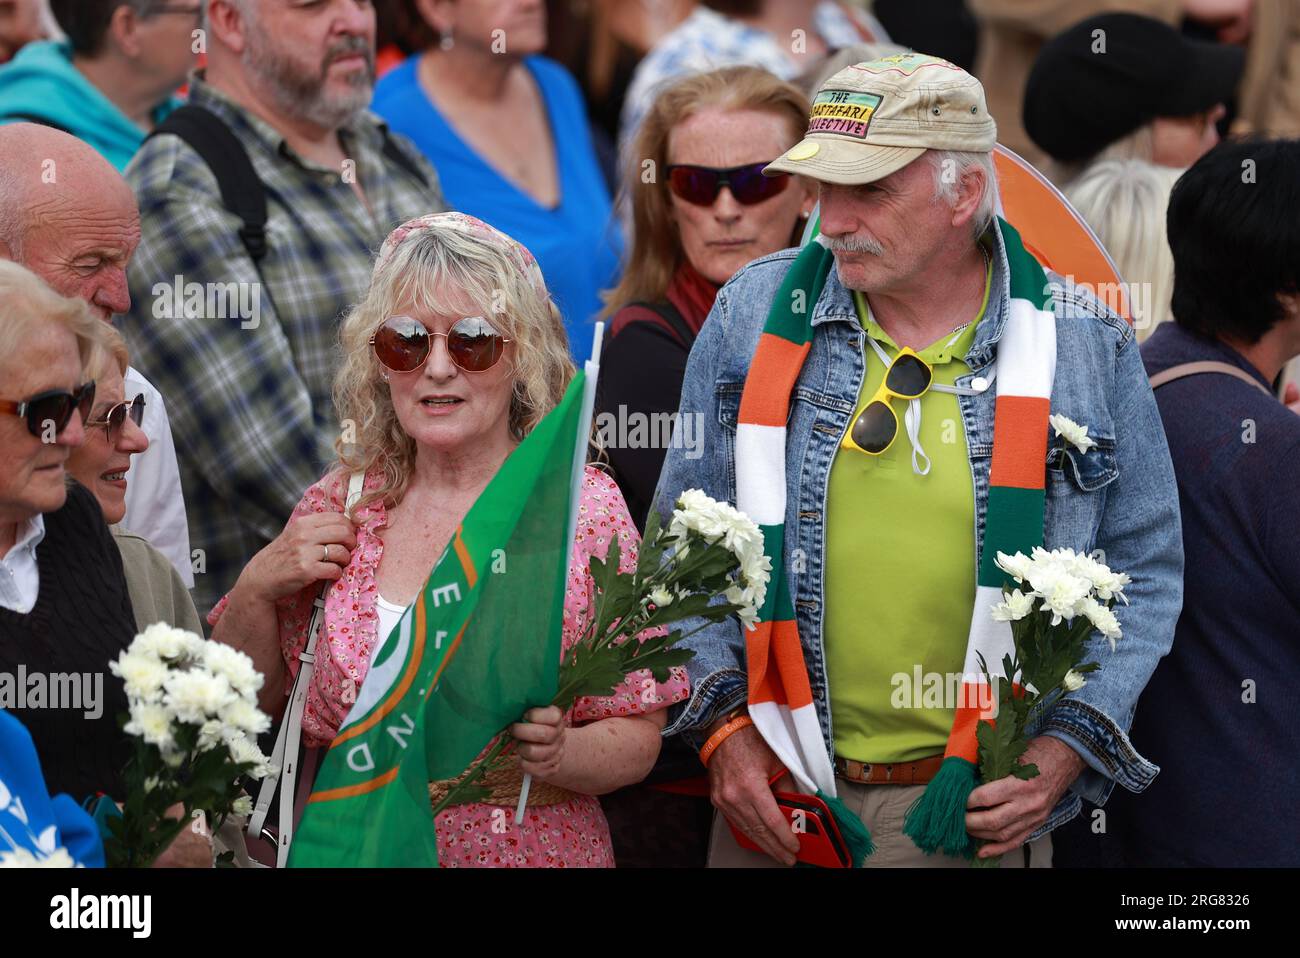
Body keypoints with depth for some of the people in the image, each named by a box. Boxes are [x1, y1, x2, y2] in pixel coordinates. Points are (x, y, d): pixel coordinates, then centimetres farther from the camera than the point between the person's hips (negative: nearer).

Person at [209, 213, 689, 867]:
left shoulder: (583, 510, -4)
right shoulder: (340, 503, 4)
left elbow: (638, 737, -2)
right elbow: (246, 705, 11)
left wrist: (562, 753, -21)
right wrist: (256, 589, -5)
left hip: (528, 851, -2)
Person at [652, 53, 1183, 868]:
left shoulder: (1088, 347, -2)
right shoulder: (755, 313, 1)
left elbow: (1144, 573, 4)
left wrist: (1061, 755, -8)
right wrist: (724, 724, -5)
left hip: (980, 807, -1)